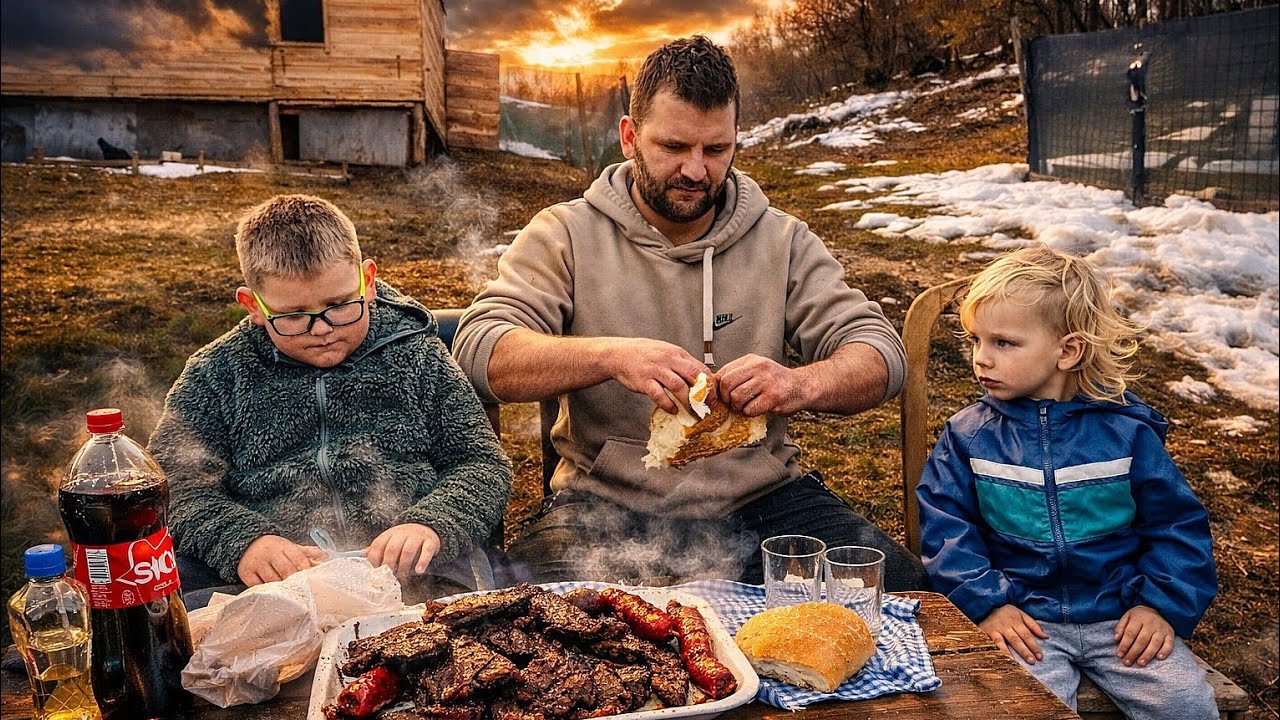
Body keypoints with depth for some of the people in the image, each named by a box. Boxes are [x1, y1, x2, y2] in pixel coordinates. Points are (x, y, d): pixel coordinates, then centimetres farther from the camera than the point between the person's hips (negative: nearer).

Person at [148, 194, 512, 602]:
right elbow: (178, 484, 5)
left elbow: (484, 465, 8)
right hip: (270, 579, 0)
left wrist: (431, 526, -13)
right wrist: (243, 541, -15)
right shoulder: (217, 374, 11)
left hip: (406, 570, 1)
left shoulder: (417, 357, 10)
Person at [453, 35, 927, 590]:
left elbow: (881, 356, 0)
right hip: (606, 509, -1)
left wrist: (801, 384, -25)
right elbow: (479, 352, -12)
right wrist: (610, 355, -31)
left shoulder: (784, 242, 6)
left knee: (900, 589, -20)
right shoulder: (564, 235, 1)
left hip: (760, 500, 2)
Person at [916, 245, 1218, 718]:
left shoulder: (1125, 431, 0)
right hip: (1023, 618, -1)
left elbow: (1177, 524, 7)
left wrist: (1162, 605, -4)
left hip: (1118, 615, 2)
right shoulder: (969, 434, -1)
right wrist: (985, 604, -12)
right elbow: (945, 526, -2)